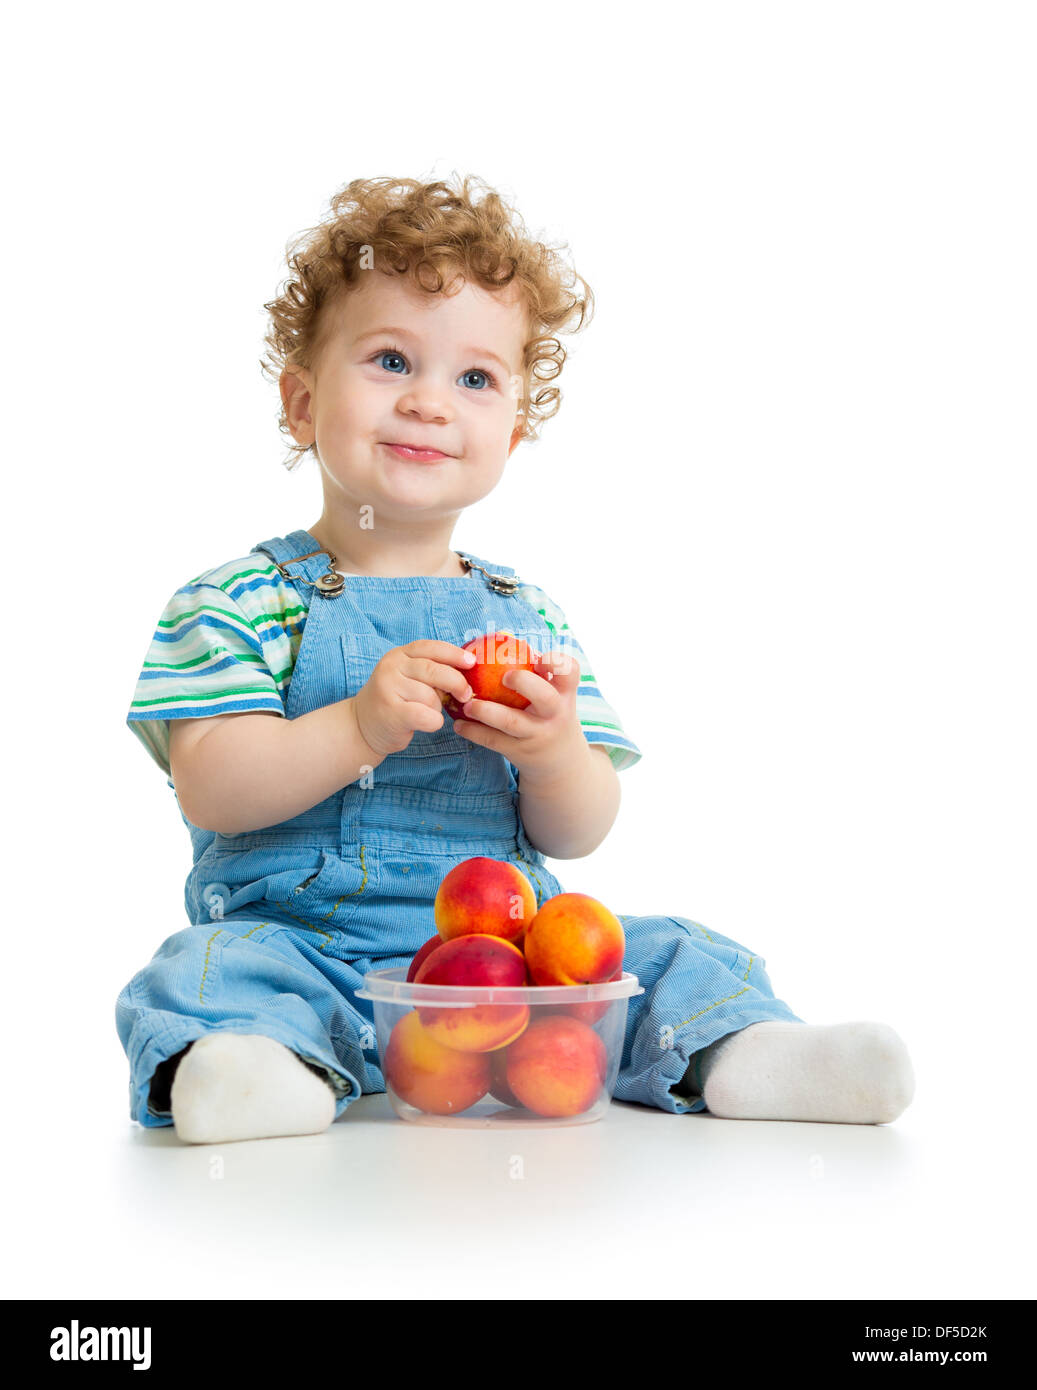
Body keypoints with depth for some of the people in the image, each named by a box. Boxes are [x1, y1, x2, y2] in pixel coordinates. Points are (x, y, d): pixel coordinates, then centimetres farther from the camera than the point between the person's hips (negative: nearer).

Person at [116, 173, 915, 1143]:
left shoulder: (531, 620, 11)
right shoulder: (238, 600, 1)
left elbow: (574, 836, 6)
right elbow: (207, 789, -12)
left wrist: (557, 753, -17)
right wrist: (358, 729, -26)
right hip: (297, 946, -3)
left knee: (678, 956, -11)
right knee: (208, 974, -31)